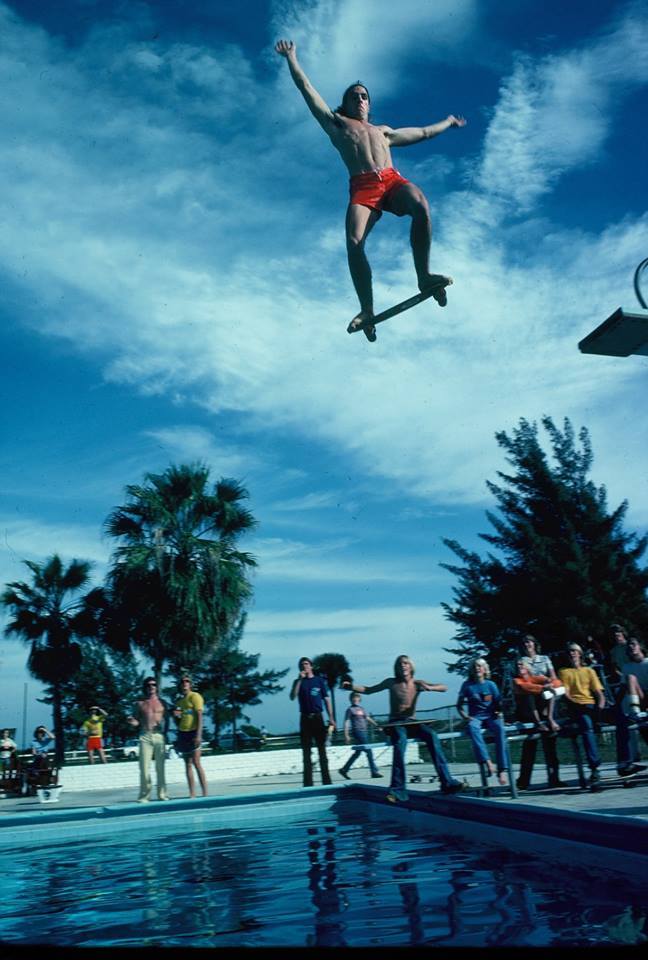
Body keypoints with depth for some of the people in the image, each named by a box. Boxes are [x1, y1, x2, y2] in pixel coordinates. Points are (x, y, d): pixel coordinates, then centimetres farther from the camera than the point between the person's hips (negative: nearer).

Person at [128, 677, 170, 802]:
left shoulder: (162, 702, 9)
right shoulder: (140, 704, 7)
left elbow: (167, 719, 11)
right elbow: (136, 721, 8)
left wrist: (165, 732, 0)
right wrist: (132, 721, -14)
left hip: (159, 736, 1)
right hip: (145, 737, -1)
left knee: (160, 767, 4)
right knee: (144, 767, -5)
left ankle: (162, 794, 12)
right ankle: (144, 796, 1)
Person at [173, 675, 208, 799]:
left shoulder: (195, 696, -3)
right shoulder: (179, 701, 18)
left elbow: (200, 716, -10)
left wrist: (198, 734, -19)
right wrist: (176, 715, 2)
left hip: (193, 732, -7)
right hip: (182, 733, 7)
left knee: (196, 763, -11)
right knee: (187, 764, 5)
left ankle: (205, 793, -9)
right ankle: (192, 794, 6)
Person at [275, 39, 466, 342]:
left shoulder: (383, 131, 38)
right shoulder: (335, 123, 29)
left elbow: (423, 132, 50)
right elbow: (306, 88, 29)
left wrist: (448, 122, 60)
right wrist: (291, 58, 28)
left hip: (393, 180, 2)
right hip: (362, 188, -2)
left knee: (420, 204, -33)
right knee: (354, 243, -29)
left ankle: (424, 276, -29)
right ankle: (367, 311, -25)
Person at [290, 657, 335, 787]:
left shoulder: (320, 681, 4)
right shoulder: (298, 682, 8)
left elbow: (327, 700, 3)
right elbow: (292, 697, -9)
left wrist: (331, 718, -5)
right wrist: (300, 679, -13)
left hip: (317, 717, -1)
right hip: (304, 718, 2)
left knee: (322, 750, 0)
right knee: (306, 752, 3)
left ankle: (326, 780, 4)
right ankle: (308, 783, 7)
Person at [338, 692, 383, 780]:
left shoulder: (362, 708, 16)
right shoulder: (350, 709, -3)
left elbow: (368, 718, 19)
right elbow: (346, 722, -6)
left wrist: (377, 726, 11)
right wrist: (346, 735, -13)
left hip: (364, 731, 8)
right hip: (357, 731, -8)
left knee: (357, 752, 12)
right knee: (369, 751, -9)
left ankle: (344, 770, 20)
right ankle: (374, 771, -5)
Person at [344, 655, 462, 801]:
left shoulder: (417, 684, 3)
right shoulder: (391, 683, 4)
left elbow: (444, 688, -4)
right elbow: (368, 690, 9)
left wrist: (429, 687, -23)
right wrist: (351, 686, -8)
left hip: (411, 723, 2)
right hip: (395, 723, -1)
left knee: (431, 735, -29)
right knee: (400, 742, -36)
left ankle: (447, 782, -27)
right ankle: (397, 790, -34)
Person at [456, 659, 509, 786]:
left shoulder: (491, 685, 10)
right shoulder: (467, 685, 8)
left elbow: (499, 704, 13)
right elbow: (459, 705, 10)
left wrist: (499, 712, -7)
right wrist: (465, 716, -6)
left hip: (491, 717, 1)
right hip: (475, 718, 0)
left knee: (500, 728, -35)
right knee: (472, 727, -38)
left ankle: (502, 770, -36)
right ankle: (487, 761, -47)